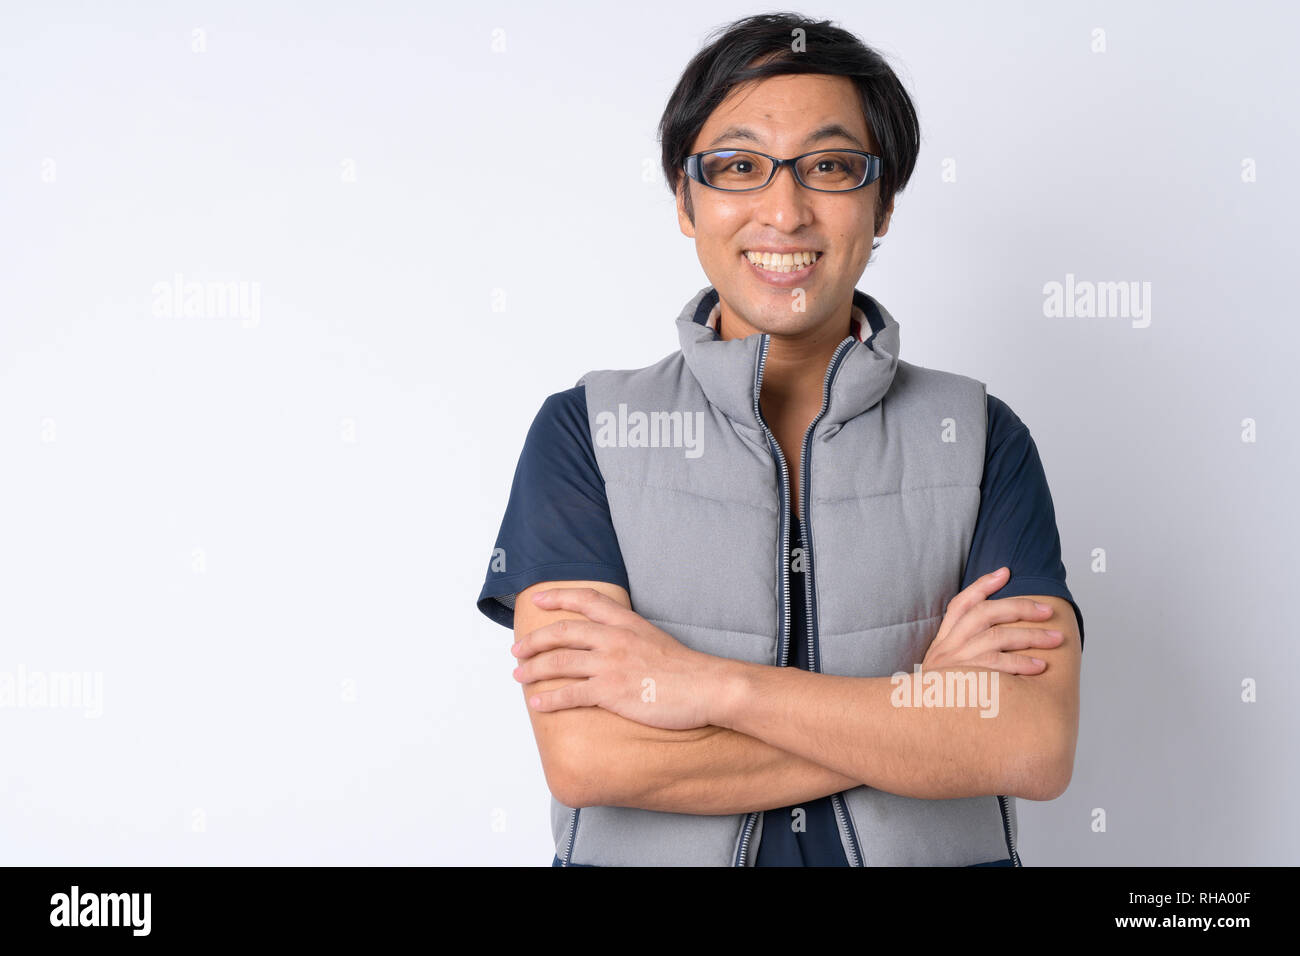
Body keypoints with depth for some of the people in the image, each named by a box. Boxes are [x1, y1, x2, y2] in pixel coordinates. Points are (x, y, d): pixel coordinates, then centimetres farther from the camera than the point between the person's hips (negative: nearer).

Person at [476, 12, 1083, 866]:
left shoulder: (981, 437, -4)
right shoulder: (584, 433, -7)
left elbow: (1037, 746, -16)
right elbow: (586, 757, -19)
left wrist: (709, 684, -21)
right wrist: (925, 700, -18)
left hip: (931, 850, 1)